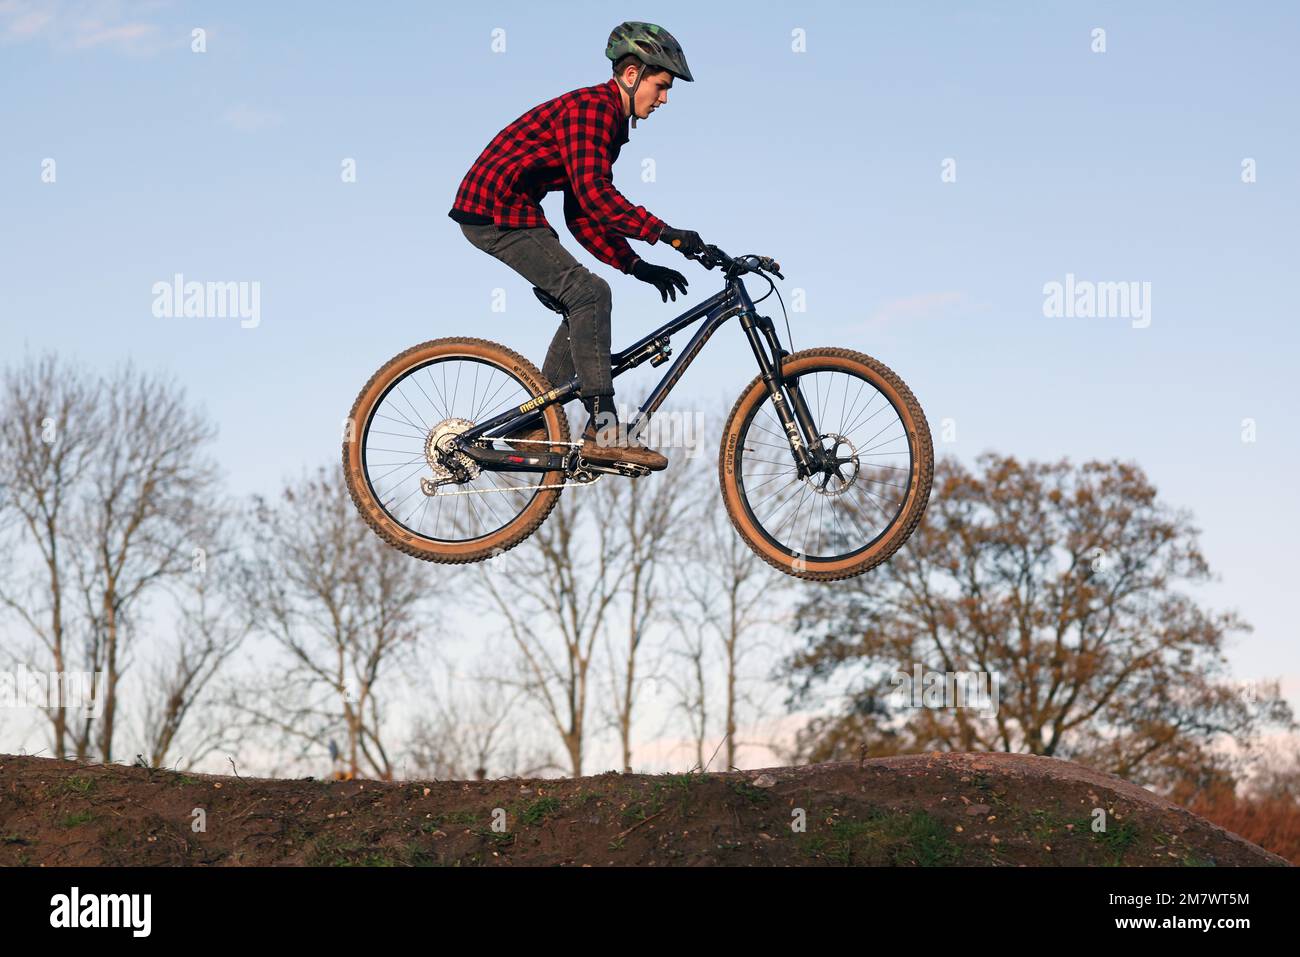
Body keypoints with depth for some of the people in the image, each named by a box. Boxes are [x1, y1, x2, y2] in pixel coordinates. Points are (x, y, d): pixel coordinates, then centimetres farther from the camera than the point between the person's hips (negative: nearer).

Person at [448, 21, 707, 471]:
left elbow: (583, 215, 16)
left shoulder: (608, 121, 16)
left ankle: (533, 427, 14)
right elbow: (593, 194, -28)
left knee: (584, 307, 9)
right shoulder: (591, 107, -15)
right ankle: (603, 430, -20)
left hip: (511, 210, 10)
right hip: (495, 209, -10)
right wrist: (667, 234, -30)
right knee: (590, 293, -18)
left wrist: (635, 266, 6)